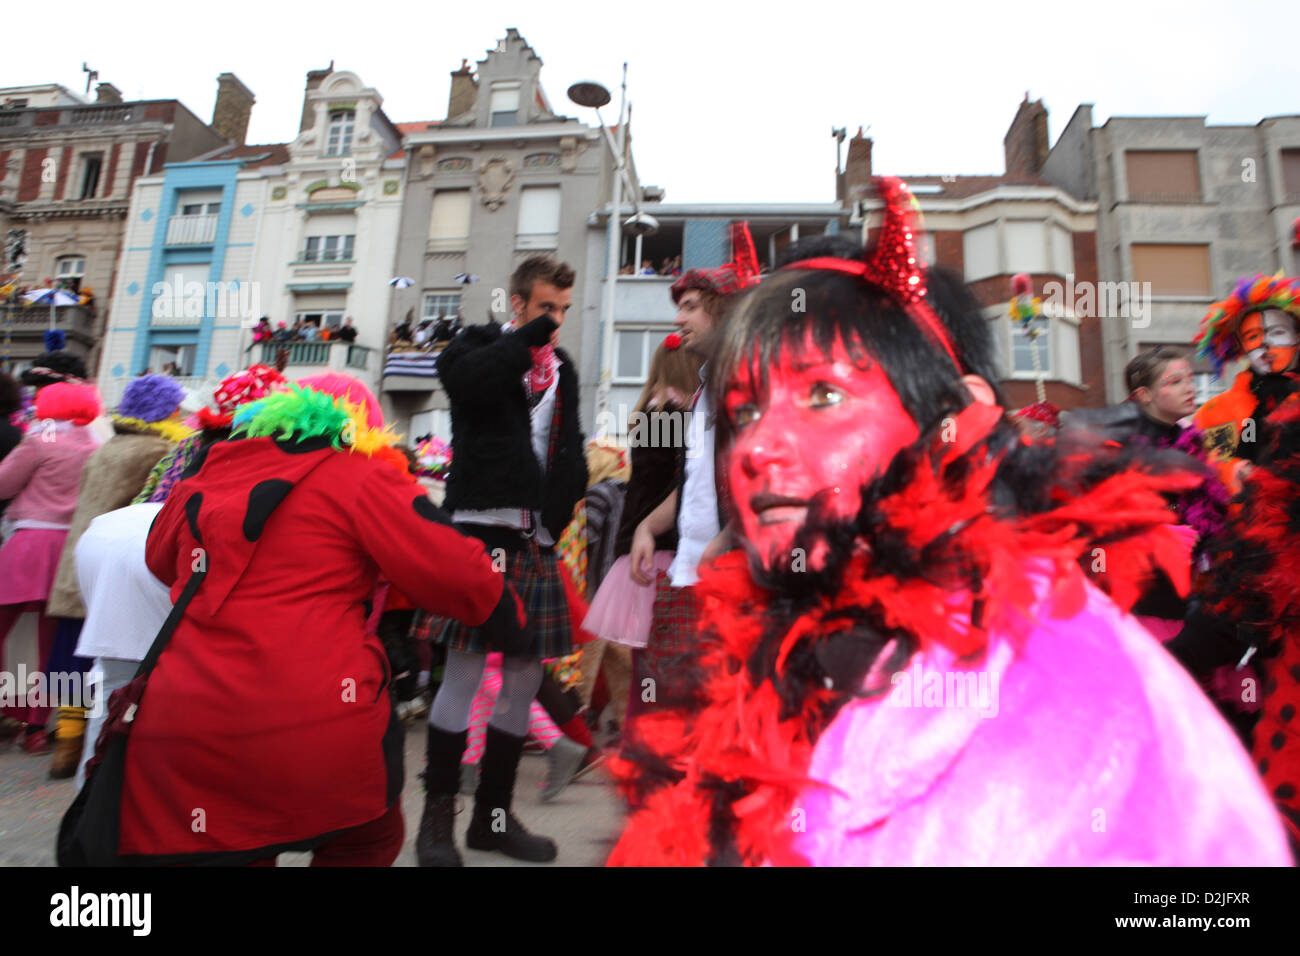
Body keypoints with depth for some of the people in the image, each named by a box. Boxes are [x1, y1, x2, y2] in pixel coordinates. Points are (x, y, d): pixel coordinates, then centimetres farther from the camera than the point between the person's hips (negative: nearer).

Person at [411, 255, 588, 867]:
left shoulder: (563, 367, 21)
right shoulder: (477, 344, 6)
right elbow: (470, 381, -19)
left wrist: (568, 500, 3)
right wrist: (534, 332, -9)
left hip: (538, 538, 6)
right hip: (483, 527, -5)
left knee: (524, 678, 8)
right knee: (464, 672, -3)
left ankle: (493, 815, 23)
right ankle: (437, 818, 15)